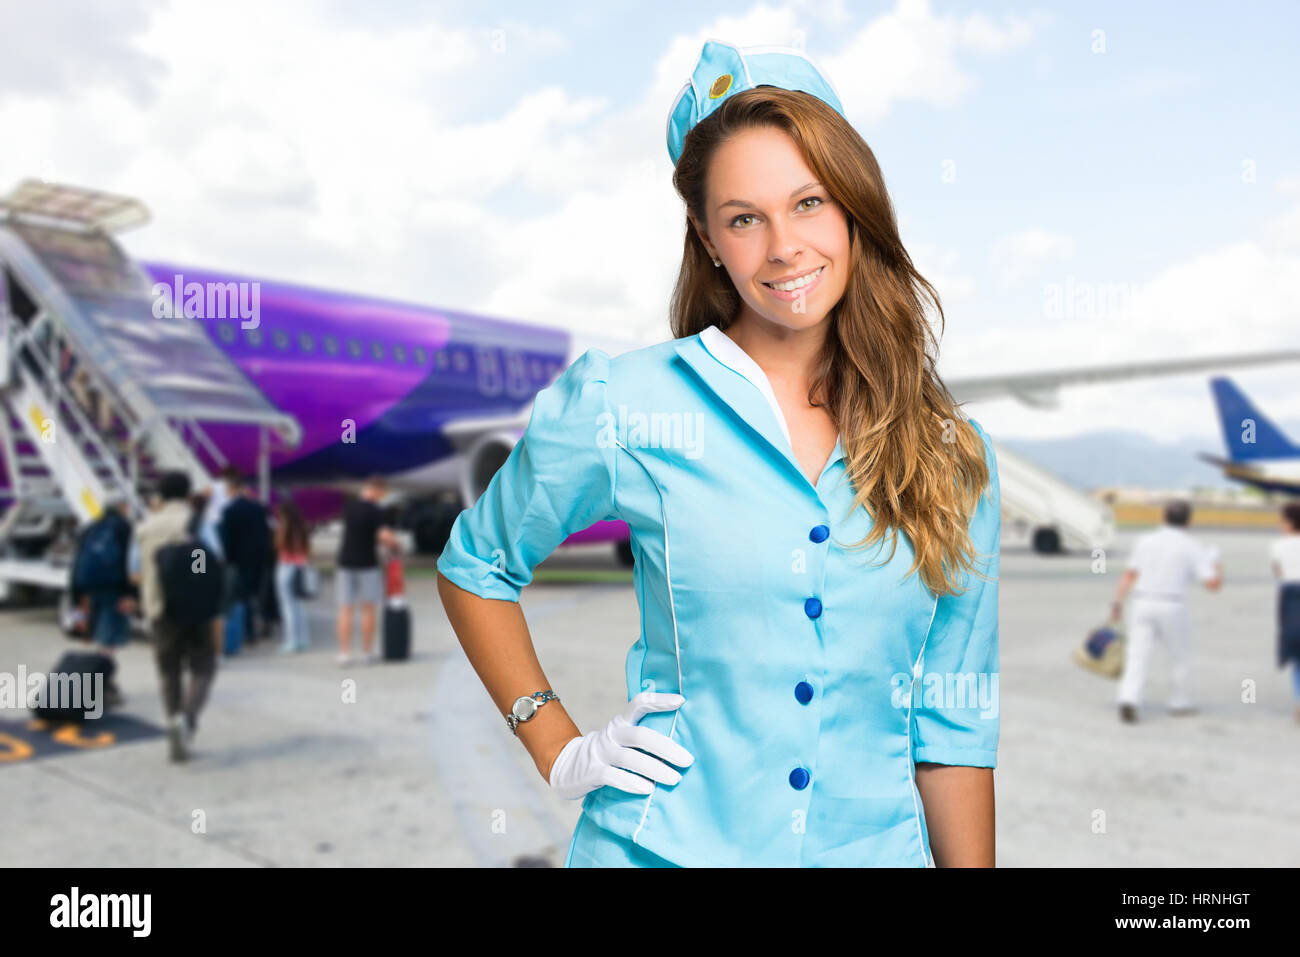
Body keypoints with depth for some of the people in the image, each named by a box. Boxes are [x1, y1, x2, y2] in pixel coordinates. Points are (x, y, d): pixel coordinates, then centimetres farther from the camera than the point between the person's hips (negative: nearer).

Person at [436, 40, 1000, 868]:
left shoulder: (953, 455, -2)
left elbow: (955, 725, 2)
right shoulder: (623, 404, -10)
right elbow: (473, 568, 3)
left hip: (872, 846, 3)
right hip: (665, 844, -2)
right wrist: (561, 753, -3)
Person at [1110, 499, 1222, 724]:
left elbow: (1129, 575, 2)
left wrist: (1117, 604, 1)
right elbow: (1213, 584, -4)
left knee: (1137, 657, -3)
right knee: (1180, 655, 19)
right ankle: (1179, 702, 29)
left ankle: (1128, 700, -22)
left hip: (1142, 605, 2)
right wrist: (1216, 564, 17)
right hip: (1171, 608, -2)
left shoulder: (1145, 541, 8)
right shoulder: (1193, 547, 0)